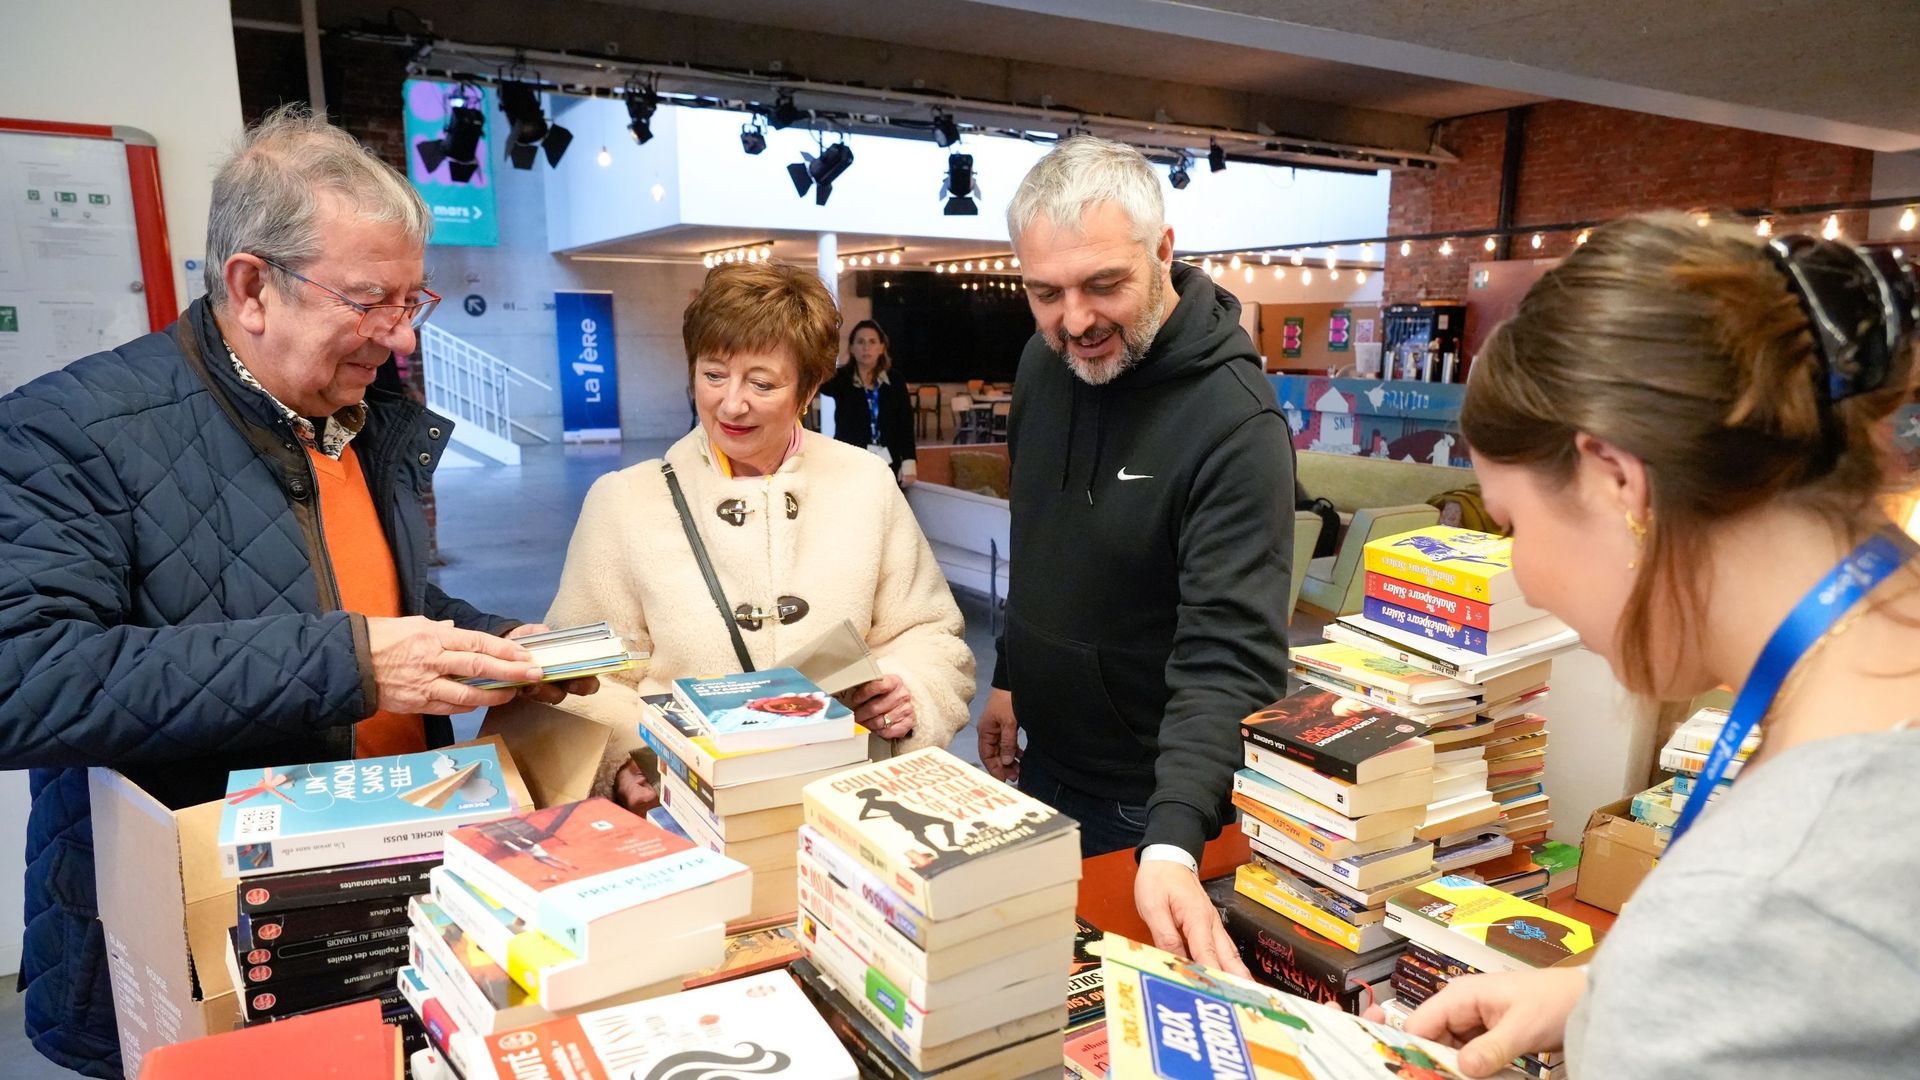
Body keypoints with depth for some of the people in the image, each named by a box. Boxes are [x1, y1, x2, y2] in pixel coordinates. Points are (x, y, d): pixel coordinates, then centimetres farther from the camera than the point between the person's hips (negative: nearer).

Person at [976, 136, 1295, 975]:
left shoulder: (1235, 423, -27)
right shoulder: (1045, 362, -3)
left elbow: (1229, 654, -33)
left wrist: (1173, 843, -43)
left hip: (1153, 803, -6)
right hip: (1045, 765, 7)